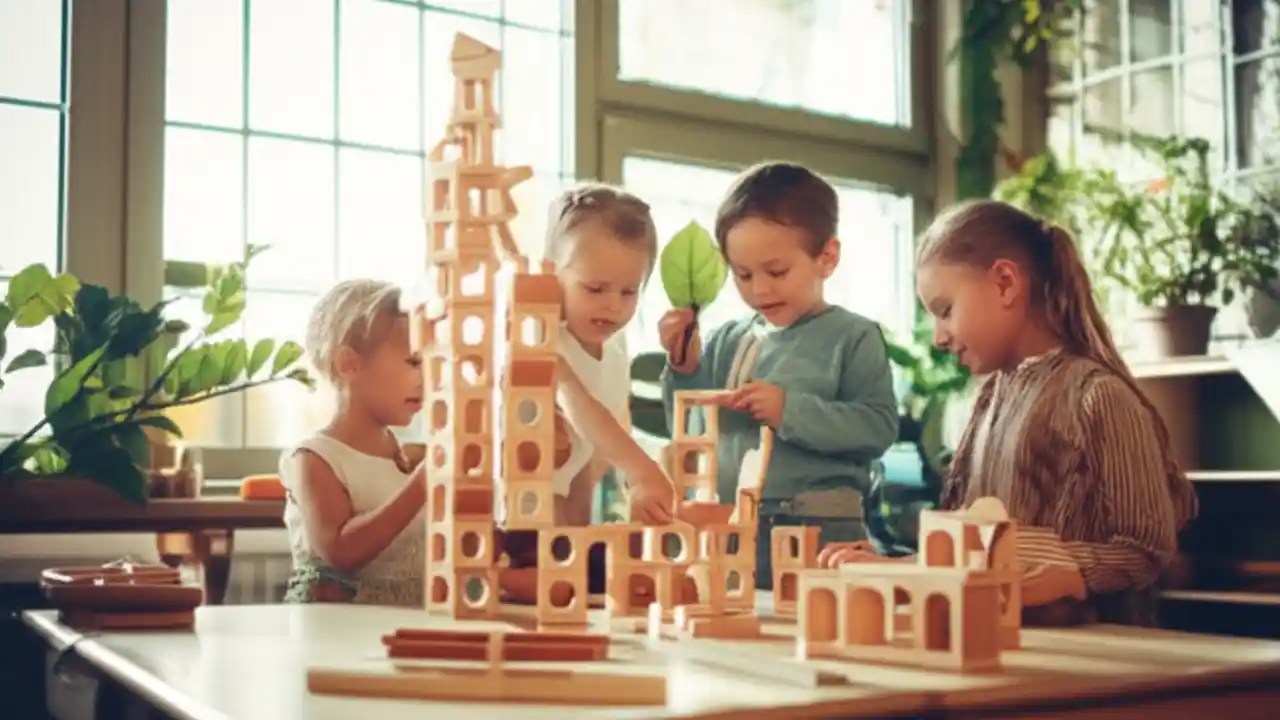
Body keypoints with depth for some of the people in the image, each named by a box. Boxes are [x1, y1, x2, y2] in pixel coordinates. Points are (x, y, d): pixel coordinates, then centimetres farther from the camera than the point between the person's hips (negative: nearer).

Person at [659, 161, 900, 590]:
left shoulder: (852, 338, -3)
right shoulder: (727, 341, 10)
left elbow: (879, 427, -13)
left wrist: (790, 410, -20)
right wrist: (684, 369, -3)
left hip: (817, 530, -5)